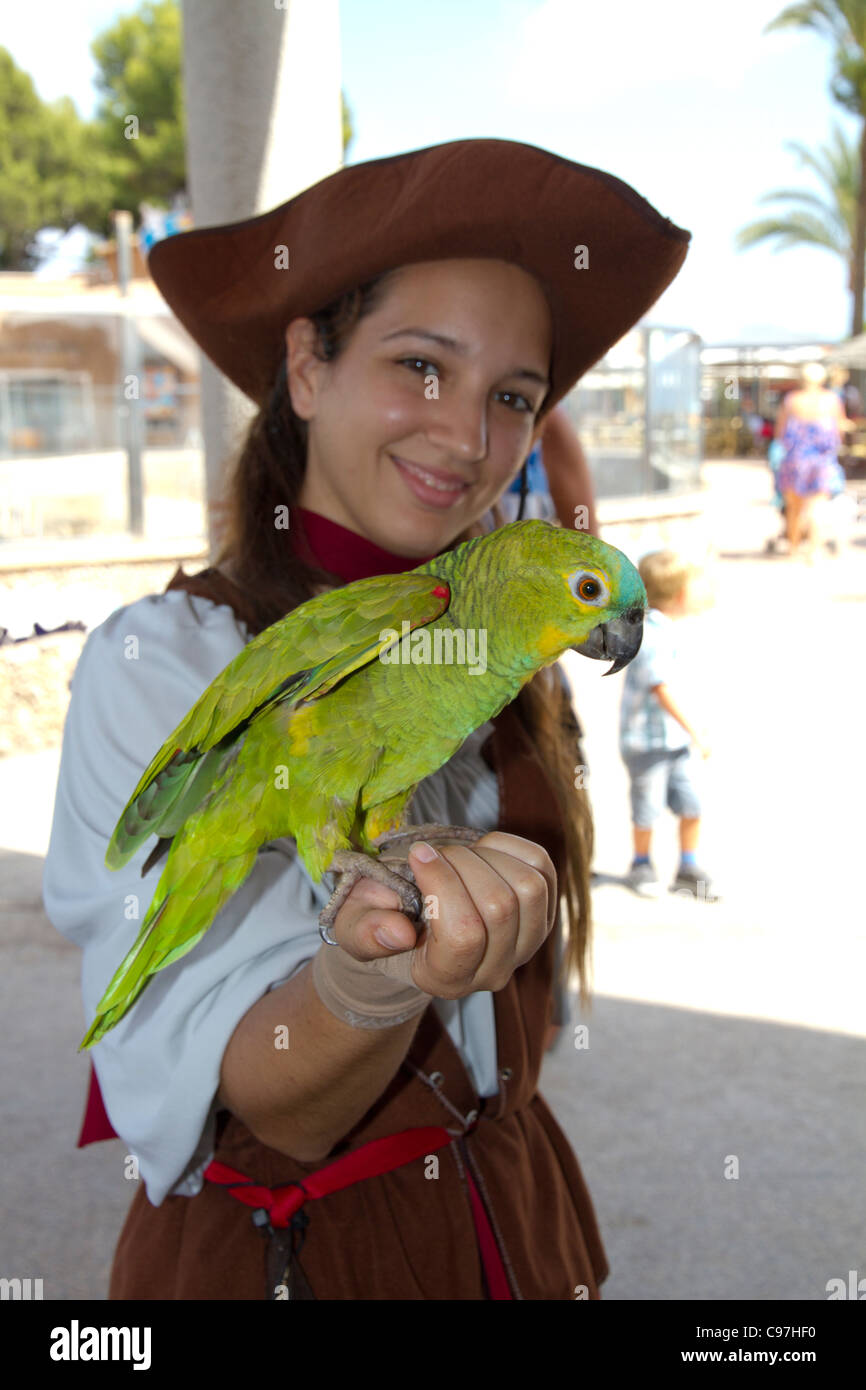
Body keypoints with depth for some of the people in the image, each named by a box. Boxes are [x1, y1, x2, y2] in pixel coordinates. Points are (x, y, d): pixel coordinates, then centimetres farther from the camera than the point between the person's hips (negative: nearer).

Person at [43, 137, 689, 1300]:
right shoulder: (158, 663, -20)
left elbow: (521, 1014, 8)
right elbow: (275, 1112, -26)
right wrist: (368, 972, -43)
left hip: (516, 1224, 5)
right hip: (275, 1244, -5)